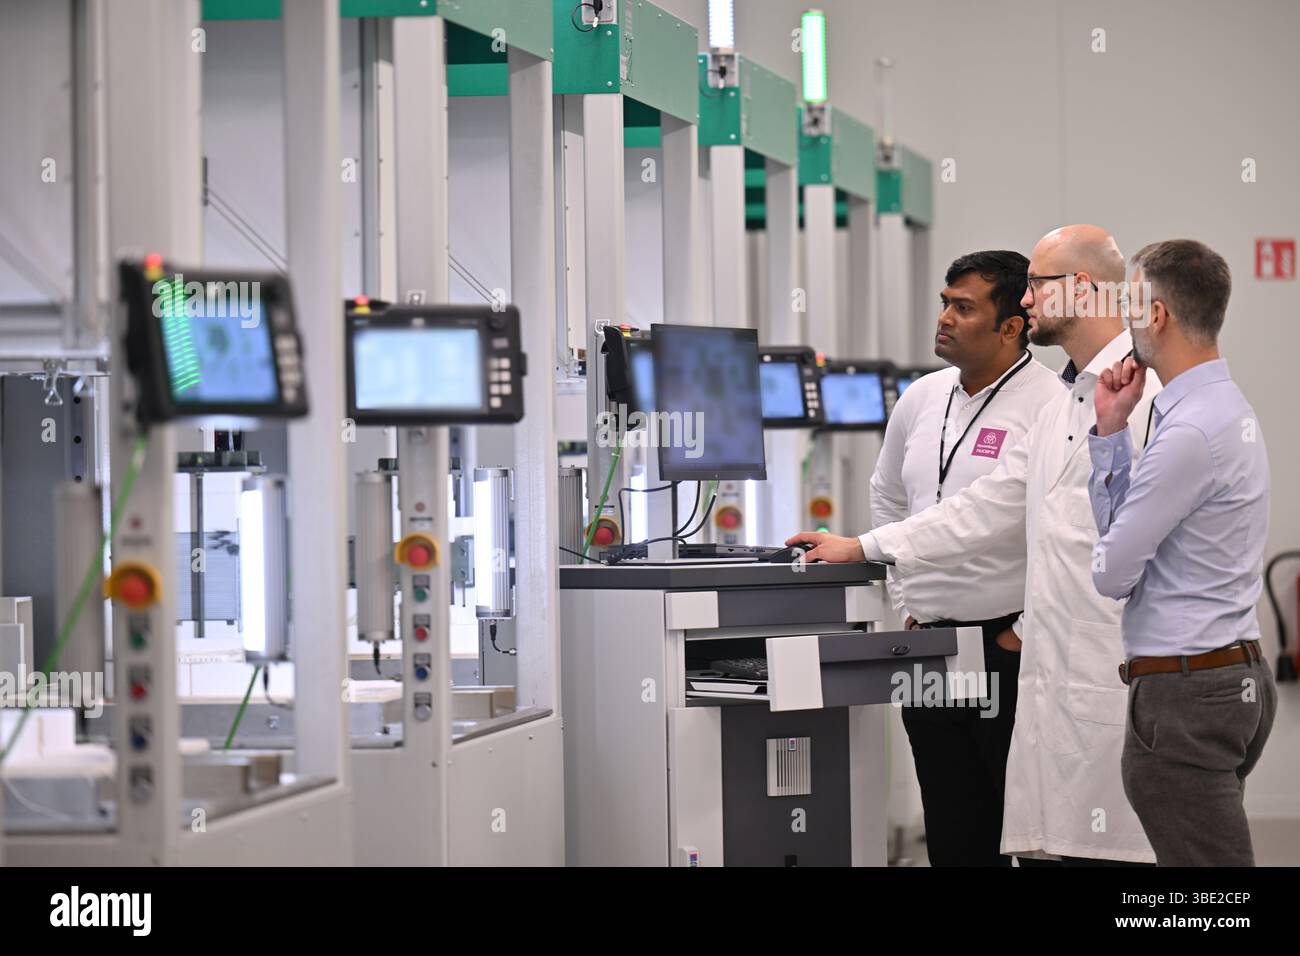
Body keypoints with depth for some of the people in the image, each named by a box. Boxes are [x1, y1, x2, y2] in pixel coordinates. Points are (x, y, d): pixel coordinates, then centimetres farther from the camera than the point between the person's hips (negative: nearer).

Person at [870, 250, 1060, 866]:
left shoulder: (1050, 404, -12)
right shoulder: (921, 399, 12)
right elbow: (888, 500, 26)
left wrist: (1028, 632, -14)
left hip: (1012, 648, -7)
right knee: (954, 836, 11)